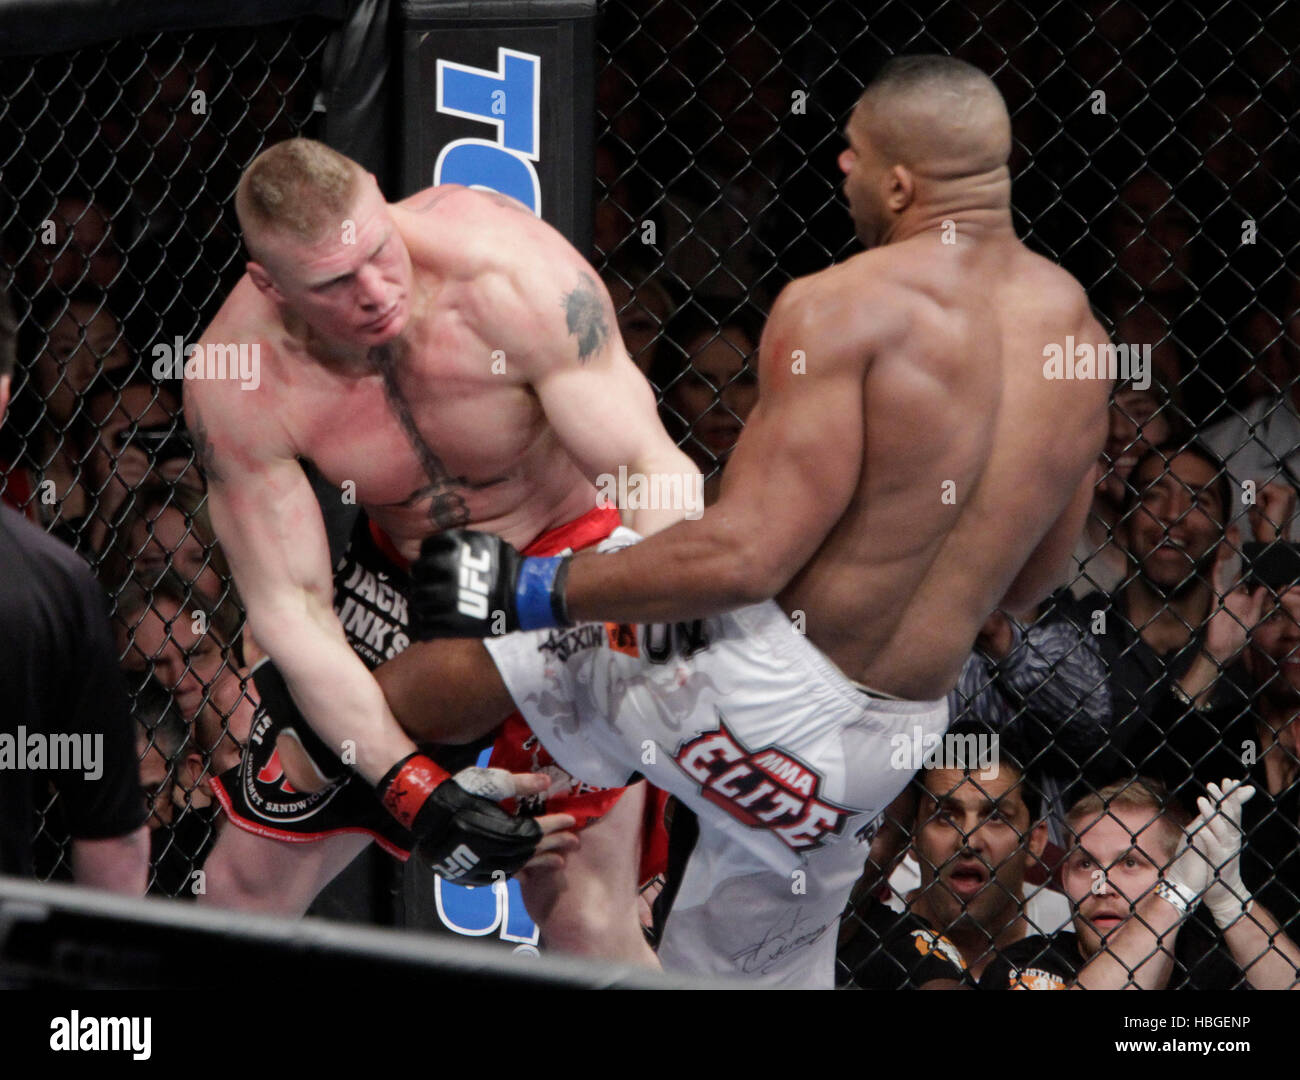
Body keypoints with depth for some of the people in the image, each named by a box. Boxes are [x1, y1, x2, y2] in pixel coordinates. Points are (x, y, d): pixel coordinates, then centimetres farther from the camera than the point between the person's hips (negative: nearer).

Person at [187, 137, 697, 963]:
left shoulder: (512, 273, -32)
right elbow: (290, 608, -22)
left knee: (584, 922, -11)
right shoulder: (237, 380, -23)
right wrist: (414, 788, -33)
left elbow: (650, 468, -30)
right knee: (248, 885, 4)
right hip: (406, 570, 3)